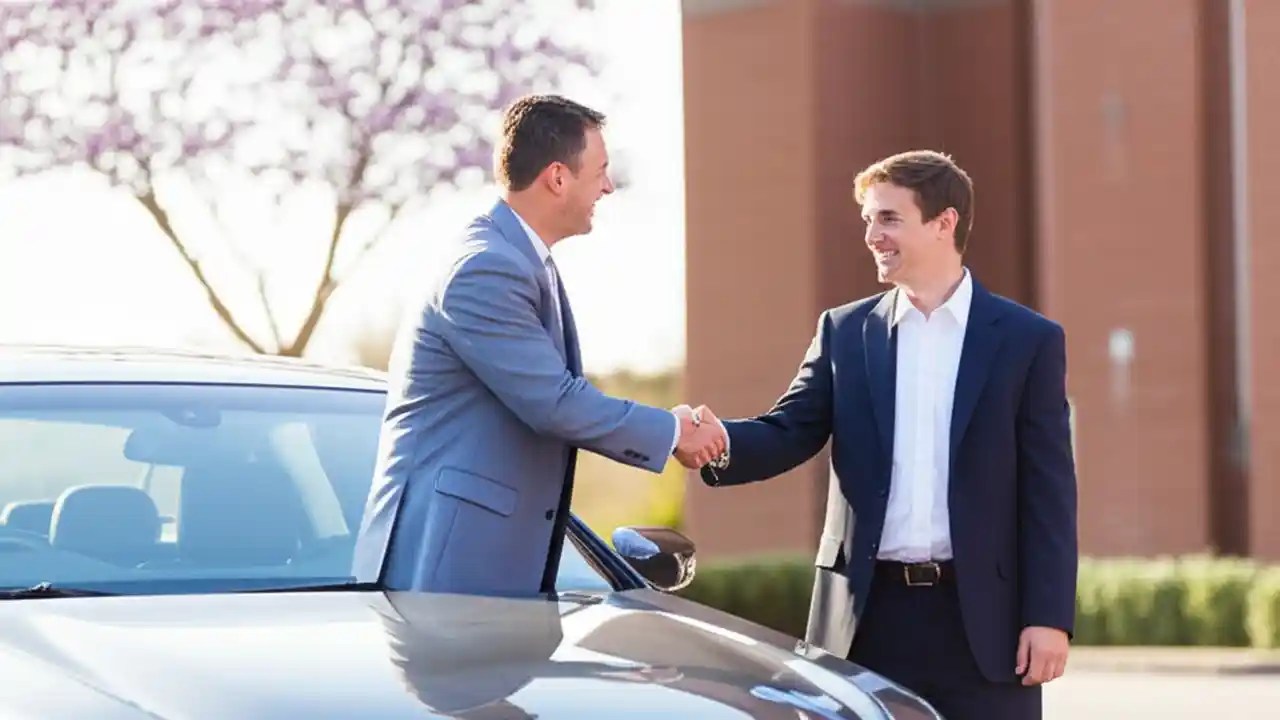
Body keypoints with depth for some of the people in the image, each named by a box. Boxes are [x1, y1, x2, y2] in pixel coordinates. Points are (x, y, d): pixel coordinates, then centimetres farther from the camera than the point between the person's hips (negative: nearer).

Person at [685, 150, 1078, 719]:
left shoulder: (1027, 340, 2)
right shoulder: (845, 331, 10)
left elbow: (1049, 492, -1)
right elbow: (788, 433, 1)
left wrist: (1049, 616, -8)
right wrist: (719, 441, -22)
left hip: (981, 616, -2)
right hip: (870, 613, 2)